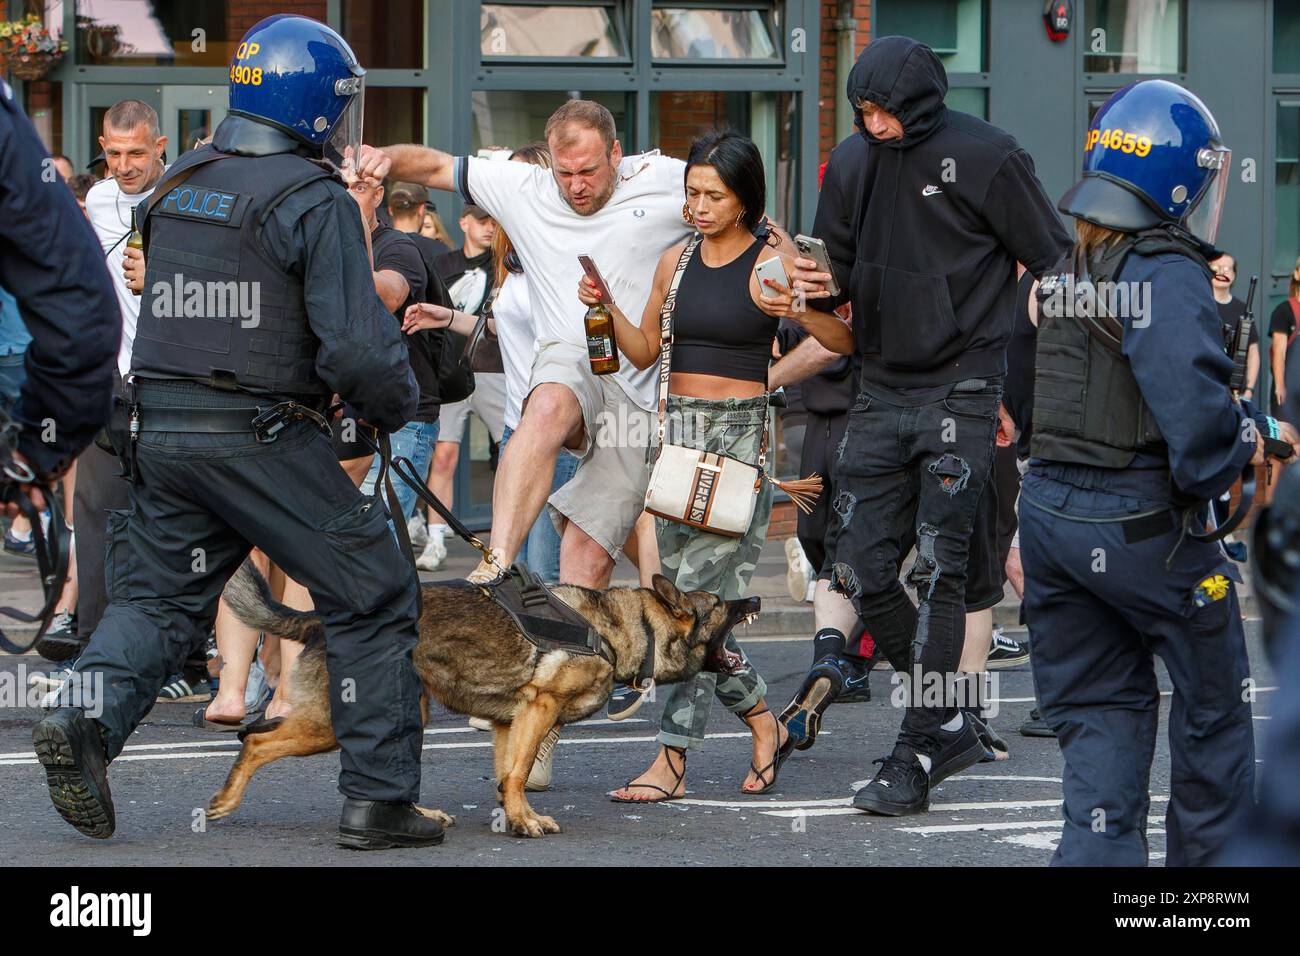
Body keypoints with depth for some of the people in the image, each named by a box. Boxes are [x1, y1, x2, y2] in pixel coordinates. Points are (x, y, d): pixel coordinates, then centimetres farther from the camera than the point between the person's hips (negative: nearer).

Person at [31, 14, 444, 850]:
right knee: (373, 601, 6)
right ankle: (381, 799, 6)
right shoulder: (317, 201, -11)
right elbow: (358, 349, -17)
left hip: (161, 429, 6)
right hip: (261, 437, -6)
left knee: (159, 596, 17)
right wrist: (399, 405, 2)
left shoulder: (180, 186, 11)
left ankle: (86, 724, -9)